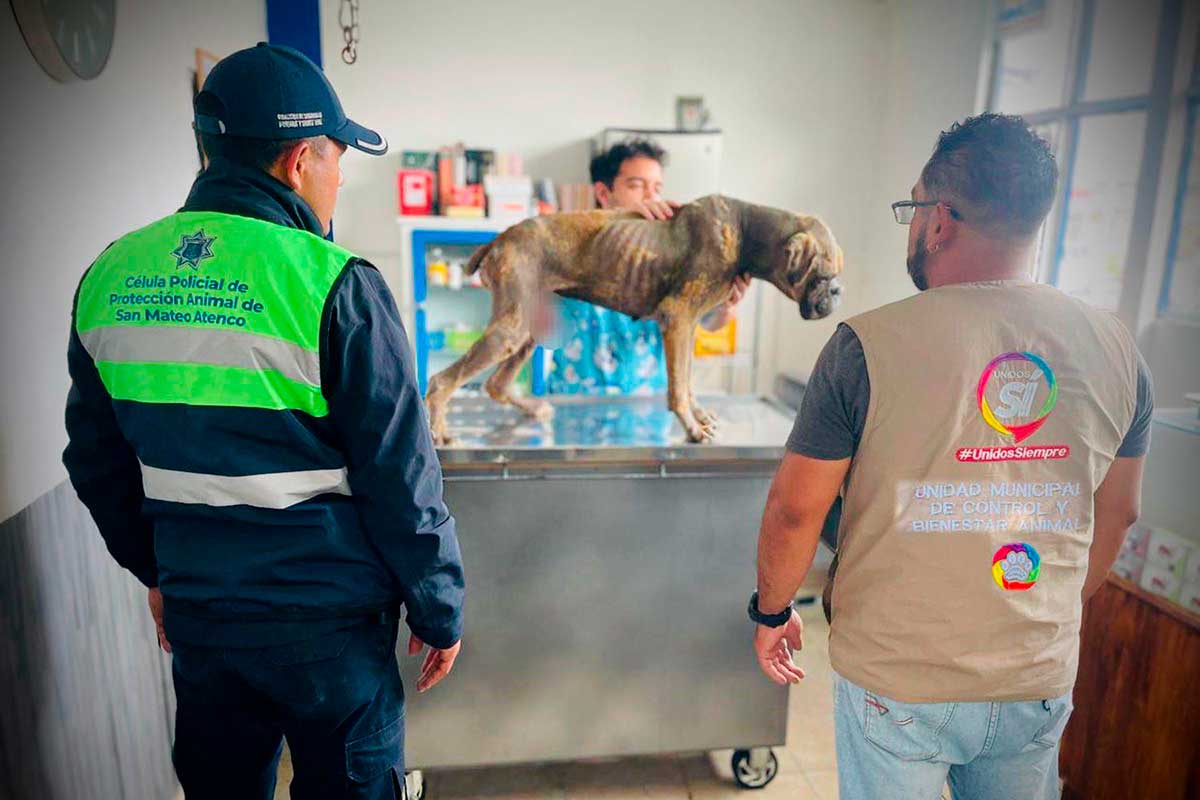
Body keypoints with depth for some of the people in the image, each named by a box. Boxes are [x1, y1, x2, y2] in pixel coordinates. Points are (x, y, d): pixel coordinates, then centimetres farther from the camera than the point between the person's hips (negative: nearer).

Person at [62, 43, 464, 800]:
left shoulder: (109, 279, -1)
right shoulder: (332, 284, -19)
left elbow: (97, 462, 8)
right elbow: (401, 475, -17)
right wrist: (441, 610, -4)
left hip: (196, 615, 6)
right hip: (329, 622, -5)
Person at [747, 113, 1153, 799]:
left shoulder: (869, 345, -20)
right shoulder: (1116, 349, -5)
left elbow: (794, 511, -15)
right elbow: (1117, 514, 7)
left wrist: (772, 612, 3)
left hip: (896, 684, -3)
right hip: (1041, 687, 4)